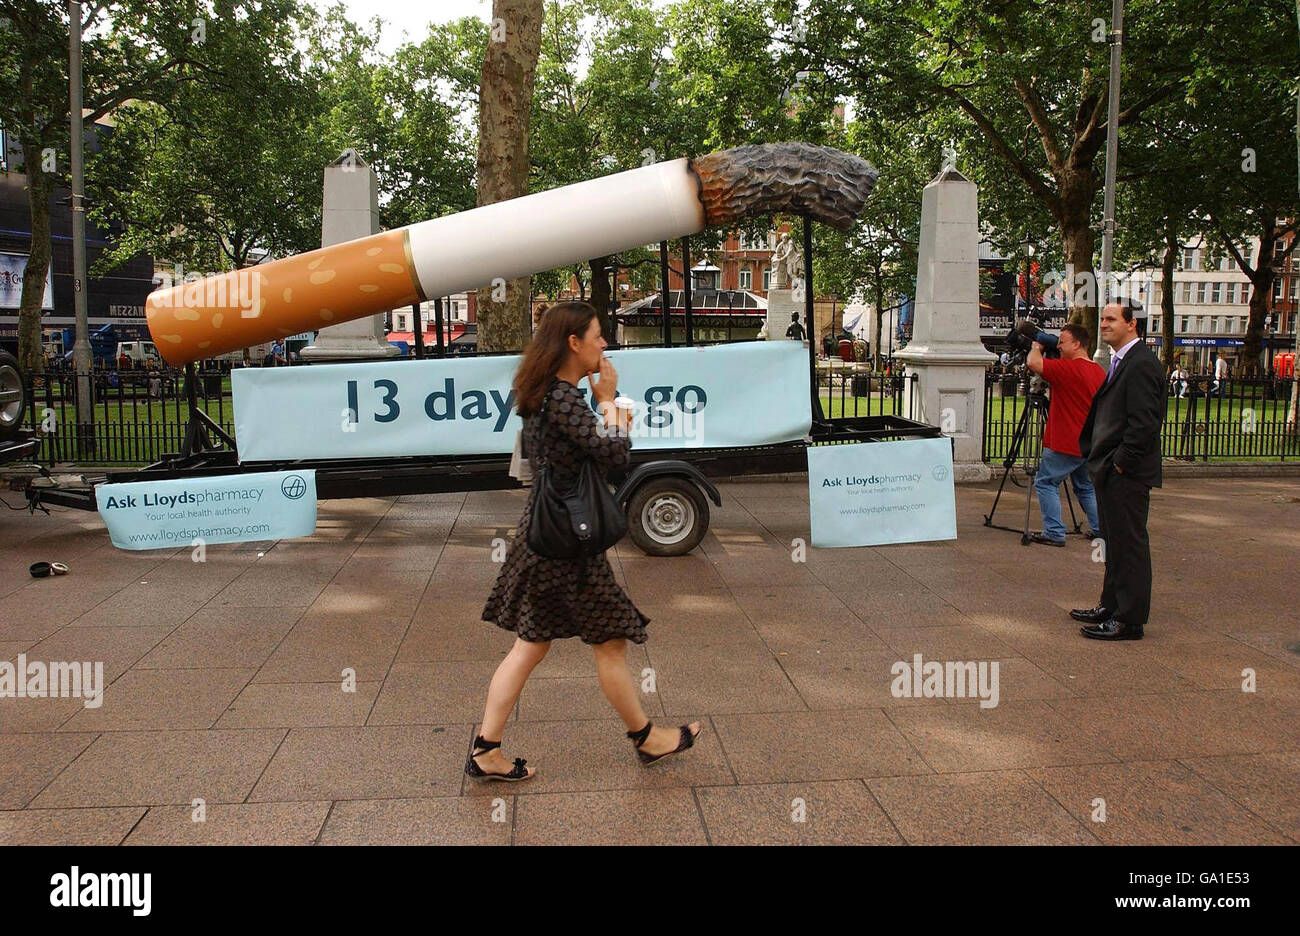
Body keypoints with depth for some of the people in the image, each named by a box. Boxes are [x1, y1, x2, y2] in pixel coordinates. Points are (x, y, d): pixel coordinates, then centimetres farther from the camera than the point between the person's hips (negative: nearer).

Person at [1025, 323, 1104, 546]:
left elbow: (1034, 363, -28)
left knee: (1045, 482, 0)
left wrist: (1037, 347, -6)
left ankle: (1054, 533, -4)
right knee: (1086, 486, 21)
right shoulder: (1100, 372, 9)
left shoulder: (1069, 368, -18)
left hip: (1065, 444, -8)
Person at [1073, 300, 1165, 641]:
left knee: (1129, 545, -3)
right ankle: (1112, 606, 29)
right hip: (1111, 472, 10)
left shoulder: (1141, 364, -16)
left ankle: (1129, 620, 4)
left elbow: (1143, 423, -22)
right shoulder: (1120, 361, 16)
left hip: (1127, 473, -10)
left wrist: (1121, 463, -18)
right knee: (1115, 542, 18)